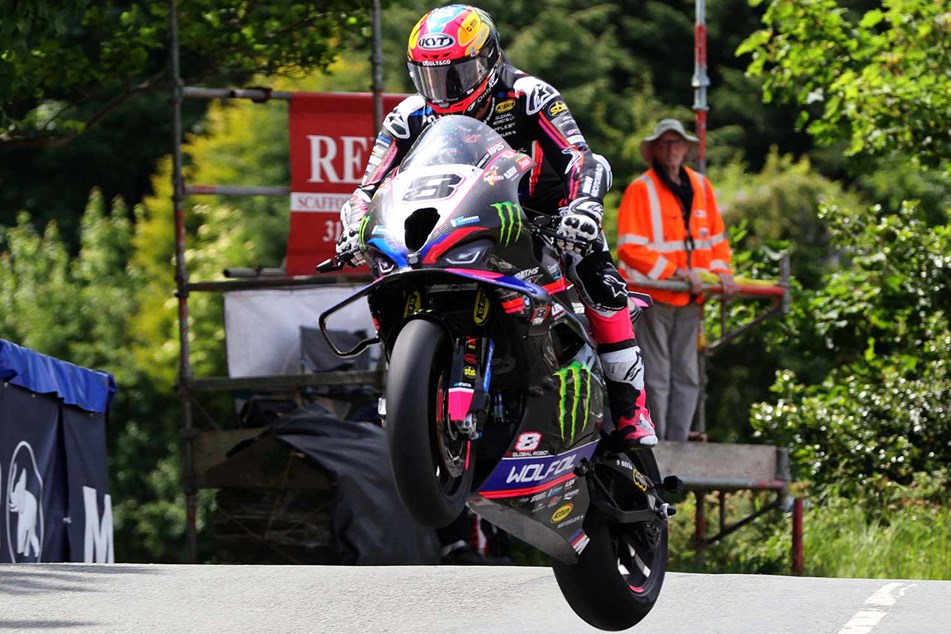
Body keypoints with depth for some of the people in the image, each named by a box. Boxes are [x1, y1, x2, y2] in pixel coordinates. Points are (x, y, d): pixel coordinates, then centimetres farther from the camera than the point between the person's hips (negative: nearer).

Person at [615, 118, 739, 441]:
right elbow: (630, 248, -15)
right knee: (656, 378, -4)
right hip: (652, 297, -6)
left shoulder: (700, 186, 10)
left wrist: (721, 271, 0)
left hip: (689, 299, 6)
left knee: (687, 378, 8)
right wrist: (673, 272, -20)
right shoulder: (640, 190, -9)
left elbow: (715, 237, 18)